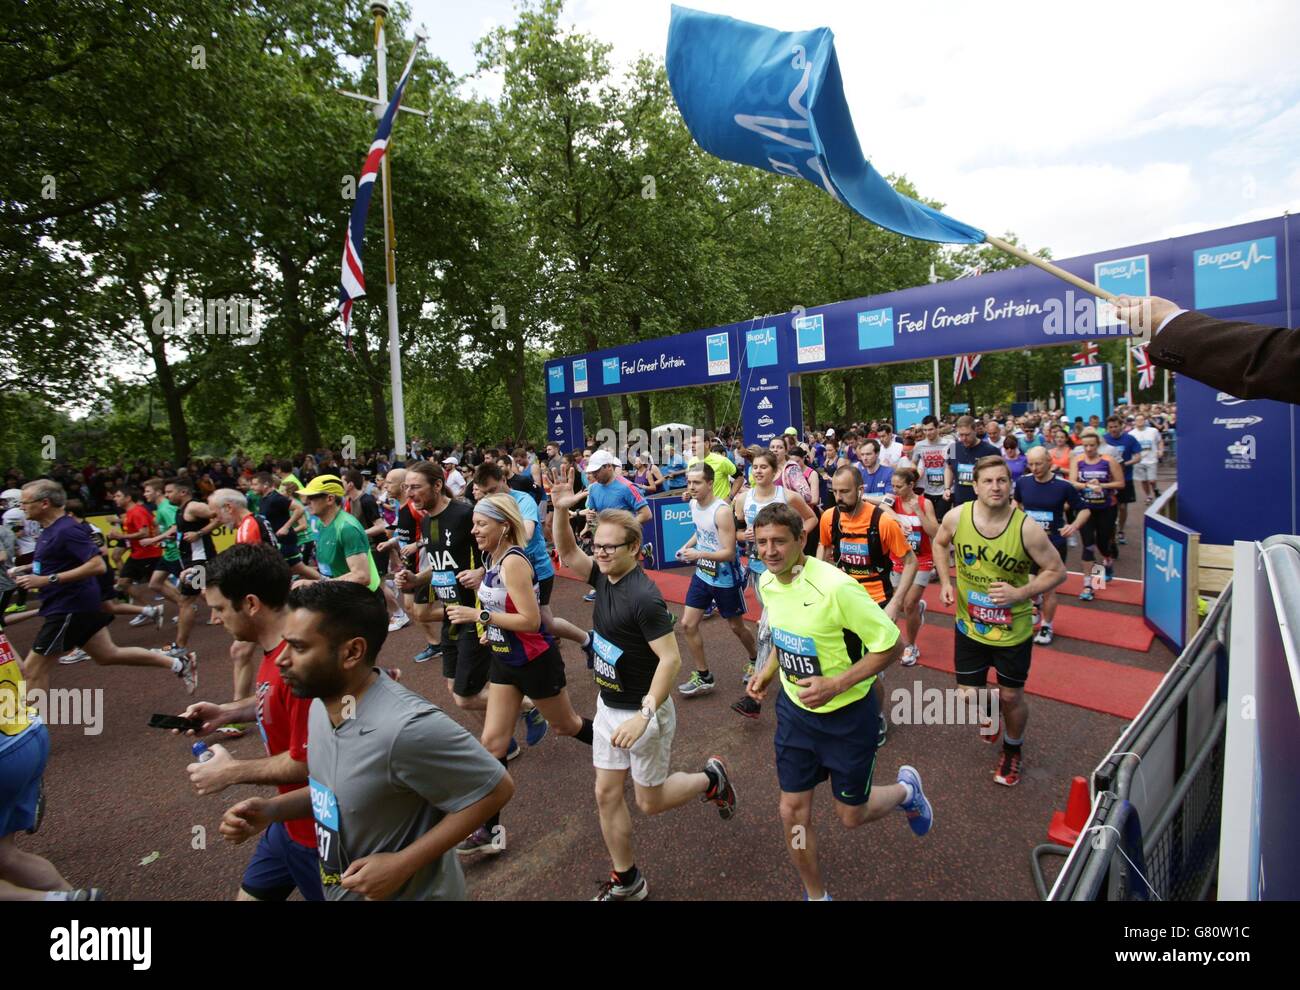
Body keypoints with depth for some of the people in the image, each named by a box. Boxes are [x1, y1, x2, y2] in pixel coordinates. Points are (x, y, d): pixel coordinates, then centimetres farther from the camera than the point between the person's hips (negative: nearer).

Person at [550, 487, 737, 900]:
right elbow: (567, 555, 3)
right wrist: (560, 509, -14)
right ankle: (626, 882, 31)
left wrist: (644, 716, -33)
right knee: (607, 795, 13)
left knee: (650, 801, 10)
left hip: (644, 711, -8)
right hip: (607, 707, 8)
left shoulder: (644, 597, -27)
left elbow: (671, 659, -28)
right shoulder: (604, 576, -4)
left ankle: (711, 778, 35)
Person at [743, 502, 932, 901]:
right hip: (794, 708, 5)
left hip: (847, 714, -5)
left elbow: (890, 646, -22)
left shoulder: (836, 587, -30)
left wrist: (835, 684, -28)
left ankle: (905, 789, 45)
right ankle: (816, 894, 36)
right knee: (793, 811, 10)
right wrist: (767, 672, -1)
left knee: (850, 816, 14)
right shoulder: (767, 582, -7)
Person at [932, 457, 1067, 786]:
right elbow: (940, 543, 8)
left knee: (1011, 697, 12)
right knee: (969, 694, 8)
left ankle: (1012, 751, 43)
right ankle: (989, 709, 47)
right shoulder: (956, 517, -15)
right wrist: (945, 581, -3)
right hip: (970, 624, 2)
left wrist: (1020, 593, -23)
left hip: (1014, 628, -2)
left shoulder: (1027, 528, -22)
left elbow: (1057, 571, -10)